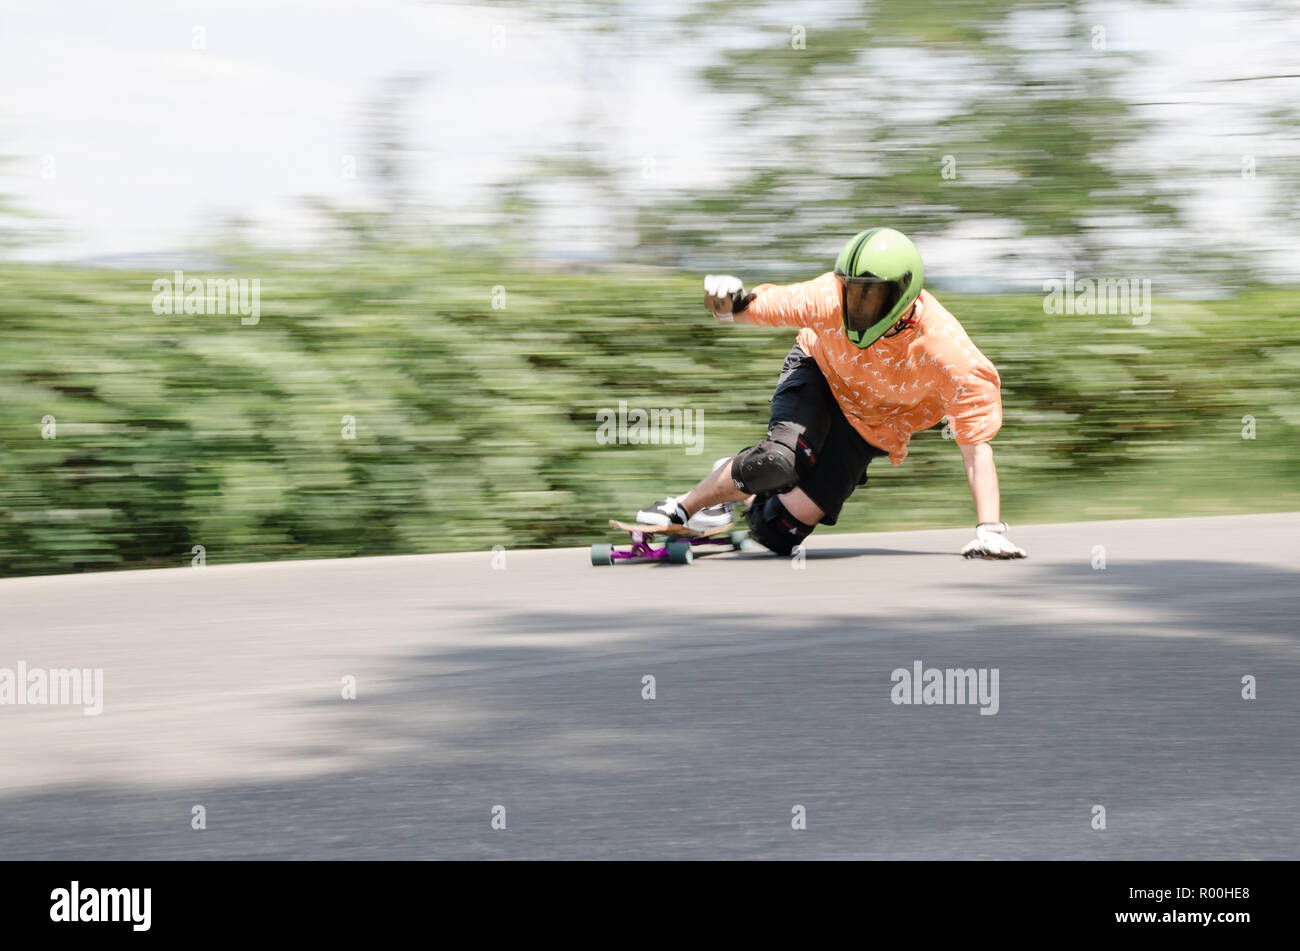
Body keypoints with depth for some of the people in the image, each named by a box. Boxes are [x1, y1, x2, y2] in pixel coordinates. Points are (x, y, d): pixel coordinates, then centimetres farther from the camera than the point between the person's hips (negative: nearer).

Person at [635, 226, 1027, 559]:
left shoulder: (944, 351, -35)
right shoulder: (829, 299, -29)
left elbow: (976, 442, -32)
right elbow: (767, 306, -12)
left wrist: (989, 530, -37)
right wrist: (731, 304, -37)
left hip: (869, 428, 0)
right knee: (781, 461, -32)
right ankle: (682, 508, -5)